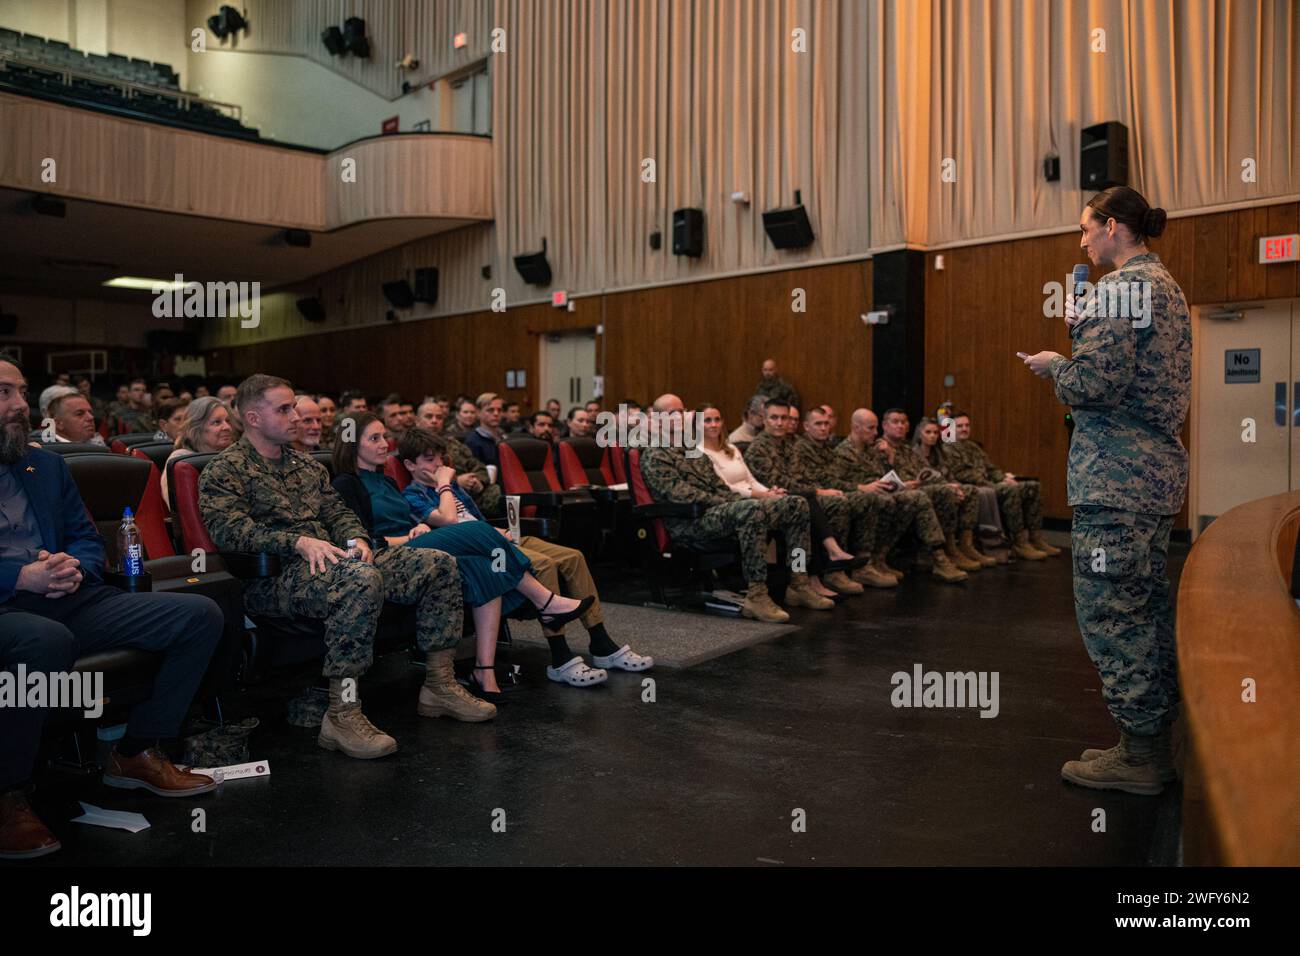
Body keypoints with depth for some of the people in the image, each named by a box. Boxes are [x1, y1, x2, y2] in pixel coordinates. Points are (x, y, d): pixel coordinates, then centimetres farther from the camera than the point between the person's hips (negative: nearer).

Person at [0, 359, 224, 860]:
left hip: (71, 599, 6)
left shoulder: (47, 465, 21)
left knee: (201, 614, -10)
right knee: (48, 640, -42)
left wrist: (76, 567, -3)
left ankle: (138, 751, 1)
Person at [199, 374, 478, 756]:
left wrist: (357, 539, -1)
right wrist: (298, 542, -26)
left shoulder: (306, 464, 25)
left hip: (334, 563, 8)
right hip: (274, 579, -8)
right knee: (362, 580, -41)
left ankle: (439, 686, -1)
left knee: (438, 564, -6)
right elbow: (230, 530, -14)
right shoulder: (223, 472, 2)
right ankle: (342, 716, -34)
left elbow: (338, 512, 22)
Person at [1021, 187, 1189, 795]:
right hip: (1157, 471, 11)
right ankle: (1153, 745, 25)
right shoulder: (1165, 286, 19)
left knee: (1110, 612, -3)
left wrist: (1052, 364, -3)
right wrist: (1083, 329, 16)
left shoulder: (1120, 287, -13)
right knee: (1147, 611, 15)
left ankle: (1140, 756, 6)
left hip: (1116, 477, -11)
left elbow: (1093, 385, -22)